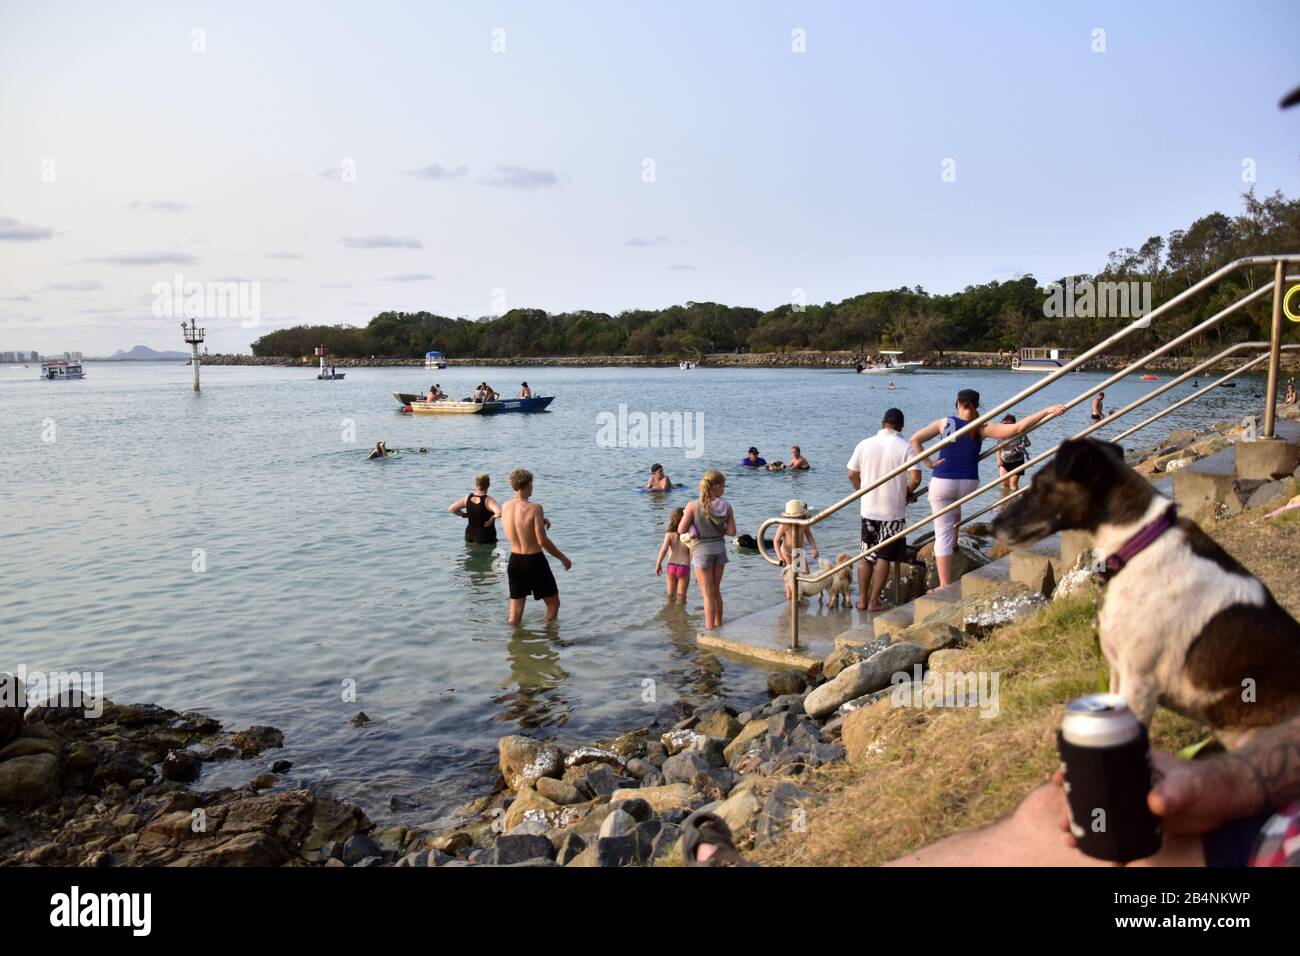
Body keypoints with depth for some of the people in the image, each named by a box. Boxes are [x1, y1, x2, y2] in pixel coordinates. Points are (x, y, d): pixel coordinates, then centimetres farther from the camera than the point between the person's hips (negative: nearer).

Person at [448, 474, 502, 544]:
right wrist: (493, 517, -15)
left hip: (470, 534, 6)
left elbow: (451, 509, 5)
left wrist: (465, 515, 8)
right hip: (486, 538, -6)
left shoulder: (468, 498, -1)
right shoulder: (488, 500, -18)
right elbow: (499, 513, -35)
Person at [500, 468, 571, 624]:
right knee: (553, 603, 14)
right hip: (534, 561, -6)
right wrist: (563, 558, -10)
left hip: (514, 561, 6)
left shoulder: (505, 507, 0)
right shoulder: (534, 508, -18)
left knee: (515, 613, 14)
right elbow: (542, 541, -21)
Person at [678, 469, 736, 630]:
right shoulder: (726, 507, -8)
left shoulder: (693, 506, -15)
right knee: (716, 591, 18)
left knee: (708, 594, 5)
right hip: (719, 549, 3)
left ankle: (710, 629, 10)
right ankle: (718, 625, 28)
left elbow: (681, 529, -12)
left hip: (702, 550, -3)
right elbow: (732, 531, -4)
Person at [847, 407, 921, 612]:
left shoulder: (864, 444, -2)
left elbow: (852, 474, 2)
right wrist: (907, 494, 4)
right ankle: (874, 601, 9)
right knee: (884, 557, 7)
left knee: (866, 556, 14)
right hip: (894, 511, -2)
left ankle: (862, 599, 15)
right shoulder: (905, 447, -9)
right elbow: (915, 479, -16)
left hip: (868, 509, 2)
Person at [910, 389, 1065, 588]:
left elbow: (915, 439, -9)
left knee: (943, 535, 2)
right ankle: (953, 544, 49)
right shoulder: (982, 428, -6)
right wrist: (1047, 410, -13)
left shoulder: (945, 423, -4)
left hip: (943, 483, -2)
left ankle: (945, 585, 0)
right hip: (969, 484, 2)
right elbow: (1018, 428, -14)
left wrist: (928, 463, -5)